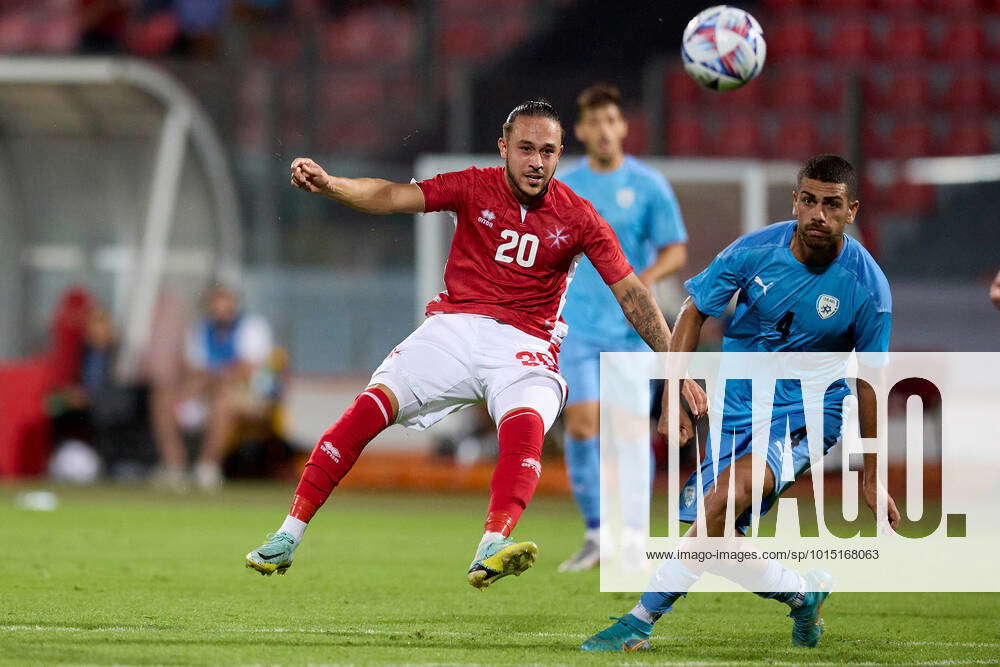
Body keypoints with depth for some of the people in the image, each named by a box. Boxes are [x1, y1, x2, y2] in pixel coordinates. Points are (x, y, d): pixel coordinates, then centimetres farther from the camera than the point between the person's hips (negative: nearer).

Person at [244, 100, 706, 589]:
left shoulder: (578, 218, 1)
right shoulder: (475, 188, 1)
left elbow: (631, 293, 2)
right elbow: (394, 197, -10)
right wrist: (327, 184, -29)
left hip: (523, 346, -1)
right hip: (453, 327, 1)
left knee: (525, 424, -32)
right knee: (371, 407, -18)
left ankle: (492, 549, -53)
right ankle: (288, 535, -11)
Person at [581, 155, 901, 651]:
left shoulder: (867, 285, -12)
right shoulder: (755, 251, -9)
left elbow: (869, 380, -1)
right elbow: (693, 311, 4)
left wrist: (872, 478, 4)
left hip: (809, 411, -4)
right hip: (738, 406, 4)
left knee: (731, 490, -29)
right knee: (718, 535, -7)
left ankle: (643, 618, -26)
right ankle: (803, 591, 22)